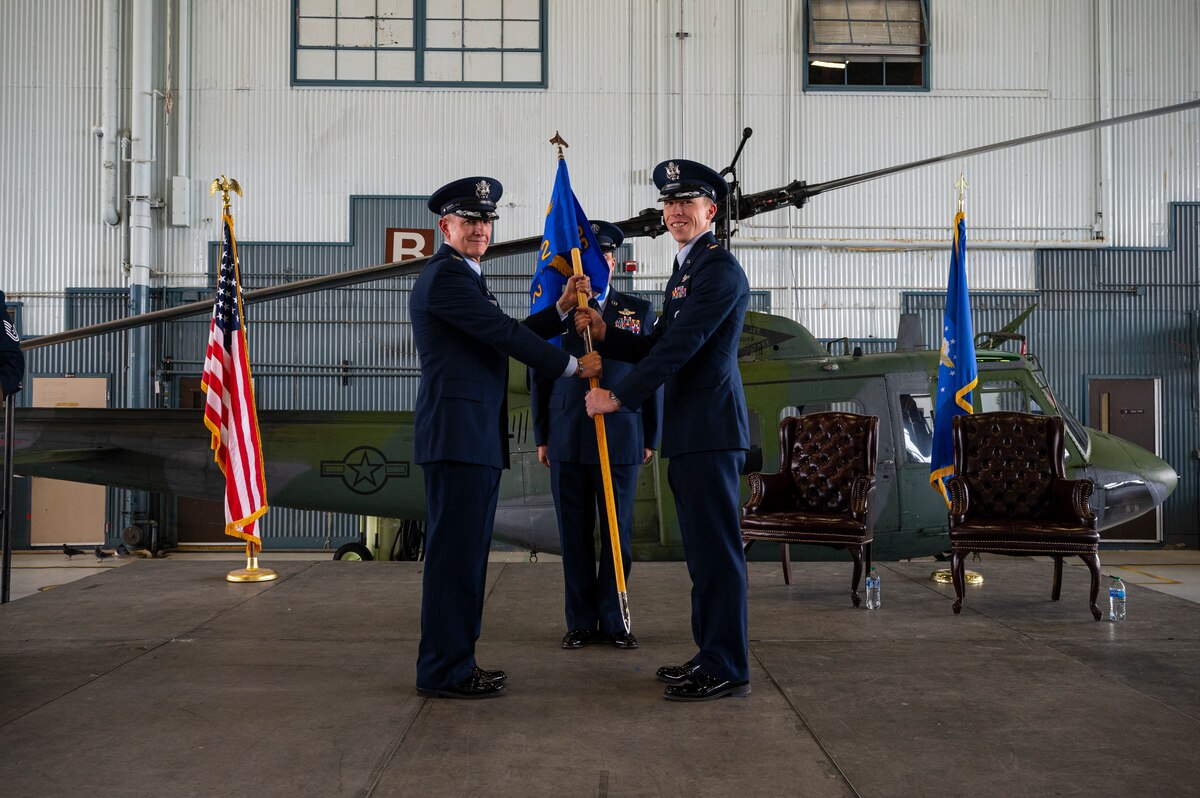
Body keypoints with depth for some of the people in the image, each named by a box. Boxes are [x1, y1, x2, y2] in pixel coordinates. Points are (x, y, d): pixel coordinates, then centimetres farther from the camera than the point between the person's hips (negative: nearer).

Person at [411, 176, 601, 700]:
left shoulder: (463, 278, 23)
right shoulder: (445, 275, -10)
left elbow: (508, 336, 20)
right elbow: (506, 335, -14)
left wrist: (562, 308, 11)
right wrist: (573, 366, -5)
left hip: (477, 437, 11)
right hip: (457, 434, -11)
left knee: (468, 550, 12)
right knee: (455, 550, -7)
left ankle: (455, 662, 19)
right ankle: (444, 671, -1)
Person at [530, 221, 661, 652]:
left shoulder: (639, 311, 7)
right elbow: (539, 377, 10)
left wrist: (651, 437, 4)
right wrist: (541, 437, 6)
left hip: (621, 440, 0)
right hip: (566, 442, 0)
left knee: (617, 533, 3)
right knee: (575, 535, 5)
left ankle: (613, 620, 14)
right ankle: (580, 621, 14)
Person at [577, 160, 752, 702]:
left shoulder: (720, 270, -12)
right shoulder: (684, 271, 21)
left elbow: (680, 347, -19)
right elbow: (657, 348, 20)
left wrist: (619, 396, -15)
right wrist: (604, 334, 4)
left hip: (711, 432, -10)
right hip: (689, 434, 10)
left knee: (715, 548, -6)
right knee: (702, 549, 14)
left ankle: (727, 669, 0)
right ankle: (712, 655, 23)